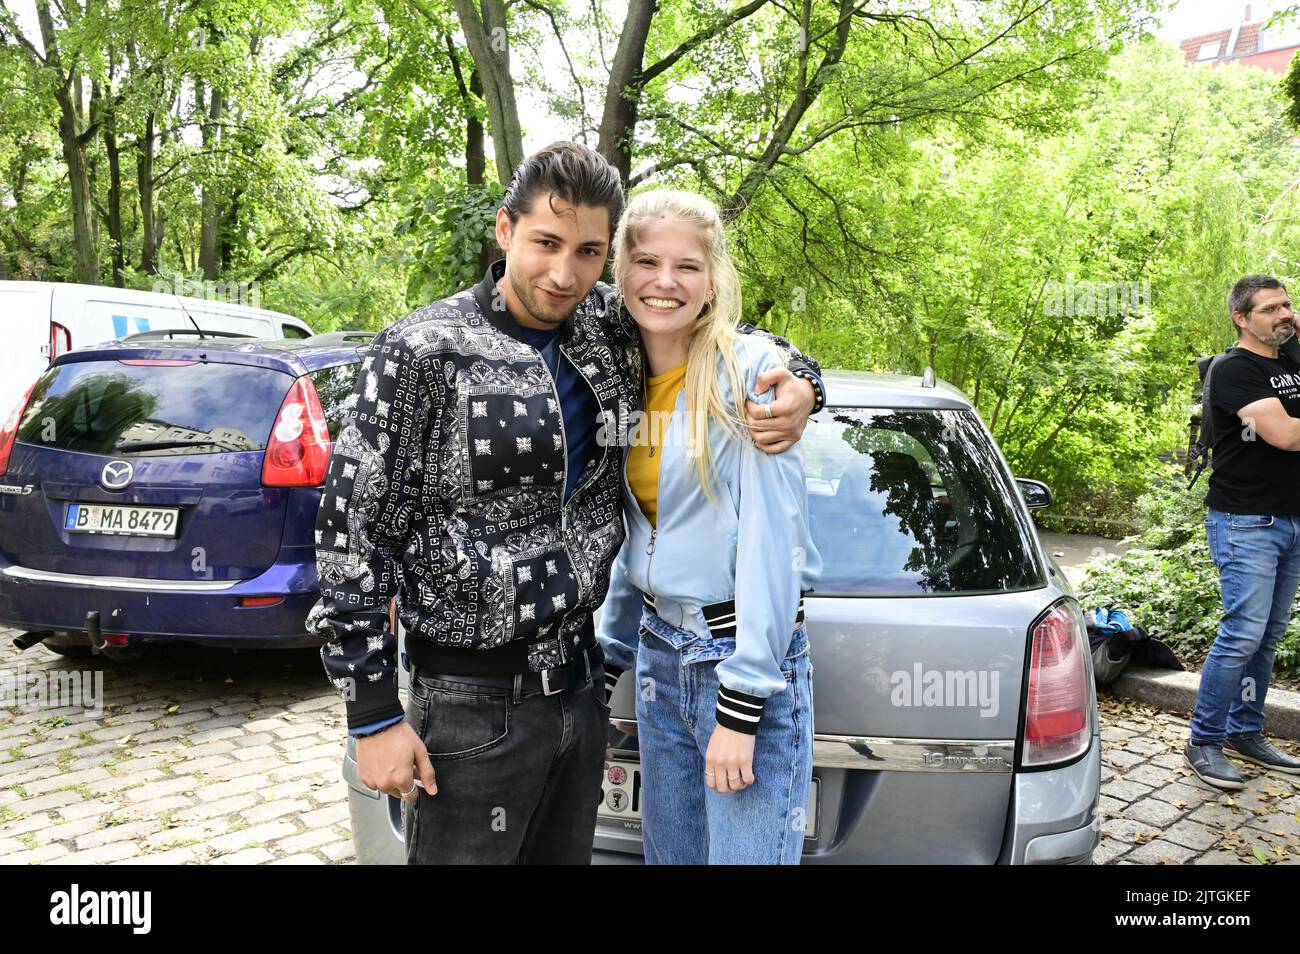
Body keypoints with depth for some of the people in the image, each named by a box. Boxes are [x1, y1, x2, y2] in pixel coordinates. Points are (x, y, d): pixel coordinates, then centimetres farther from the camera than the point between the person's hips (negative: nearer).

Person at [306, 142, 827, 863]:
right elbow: (352, 534, -12)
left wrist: (798, 385, -8)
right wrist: (374, 716, -12)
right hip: (472, 706, -5)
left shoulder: (610, 330, 1)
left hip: (580, 684, 6)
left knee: (566, 855, 20)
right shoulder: (423, 352, -14)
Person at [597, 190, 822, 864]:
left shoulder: (751, 370, -13)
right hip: (658, 653, 7)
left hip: (749, 659, -6)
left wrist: (740, 705, -19)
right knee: (669, 854, 17)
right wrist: (607, 663, 16)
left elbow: (771, 538, -17)